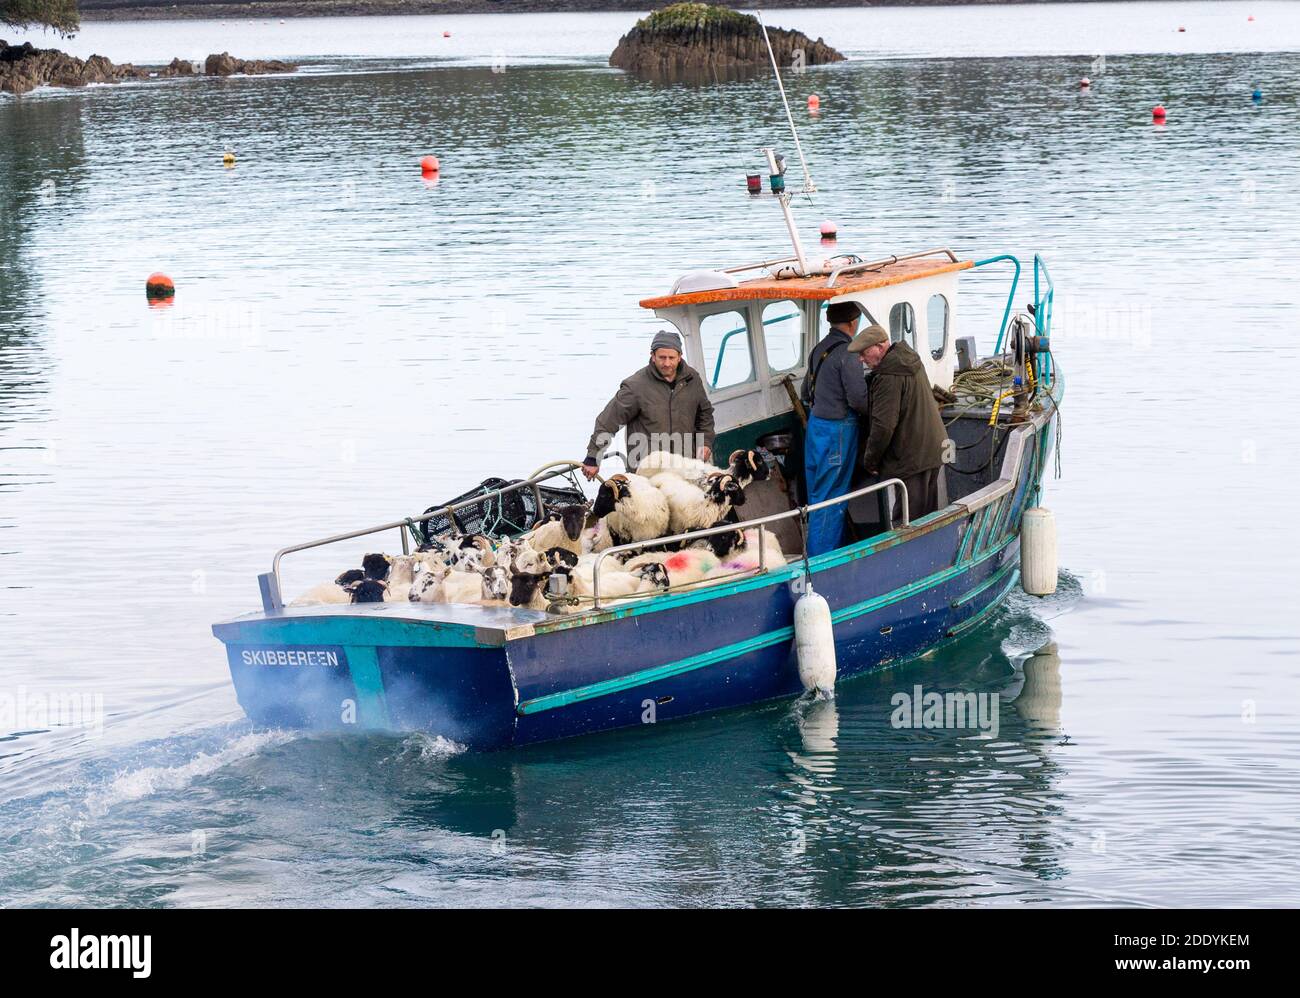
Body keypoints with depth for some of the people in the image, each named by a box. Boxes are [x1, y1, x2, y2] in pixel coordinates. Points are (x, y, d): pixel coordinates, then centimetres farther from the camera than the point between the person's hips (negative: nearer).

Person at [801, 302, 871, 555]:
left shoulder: (819, 349, 9)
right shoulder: (847, 354, -18)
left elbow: (806, 392, 18)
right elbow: (858, 399, -19)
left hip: (815, 426, 9)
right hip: (838, 430, -9)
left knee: (816, 492, 15)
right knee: (831, 498, -4)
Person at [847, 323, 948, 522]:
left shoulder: (888, 377, -21)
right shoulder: (912, 360, 11)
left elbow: (883, 425, -22)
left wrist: (870, 461, -10)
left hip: (910, 459, -10)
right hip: (934, 451, 10)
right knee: (929, 515, 17)